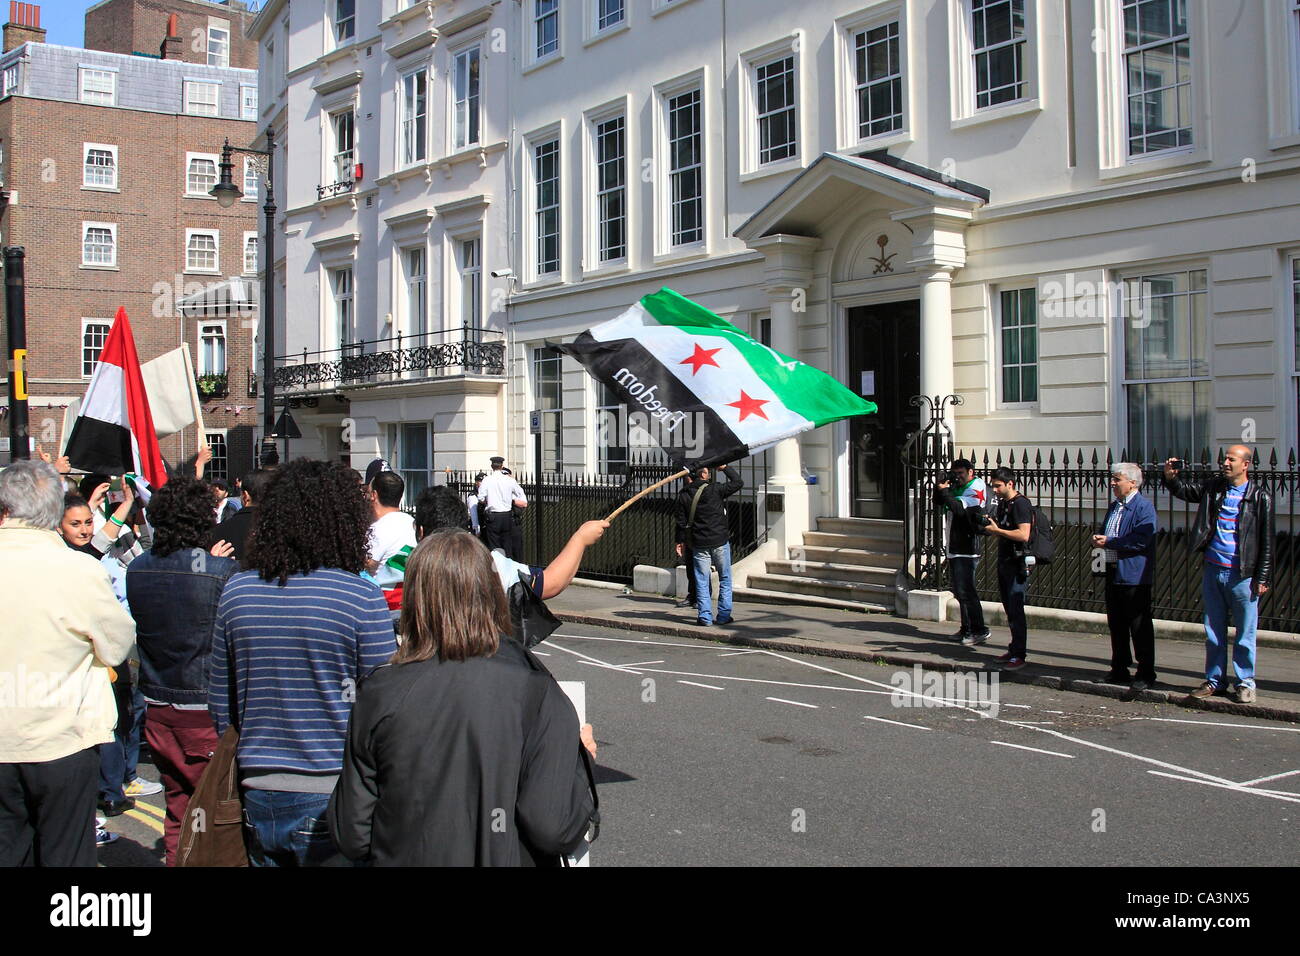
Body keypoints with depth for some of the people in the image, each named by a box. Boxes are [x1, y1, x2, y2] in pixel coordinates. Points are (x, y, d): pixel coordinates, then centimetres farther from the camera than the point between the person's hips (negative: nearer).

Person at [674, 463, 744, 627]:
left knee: (702, 581, 7)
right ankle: (723, 615, 8)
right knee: (725, 579, 10)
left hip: (699, 544, 2)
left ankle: (704, 616, 3)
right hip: (720, 542, -2)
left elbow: (681, 521, 3)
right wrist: (724, 469, 12)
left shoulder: (683, 495, 1)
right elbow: (739, 482, 1)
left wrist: (680, 541, 11)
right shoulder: (715, 490, -8)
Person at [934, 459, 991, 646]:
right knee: (959, 591, 12)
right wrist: (940, 488, -1)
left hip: (967, 549, -9)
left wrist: (944, 491, -17)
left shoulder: (977, 488, -9)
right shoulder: (959, 488, 17)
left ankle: (980, 631, -10)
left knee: (966, 591, -13)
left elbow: (959, 509, -22)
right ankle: (967, 629, 19)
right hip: (955, 547, 9)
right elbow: (939, 503, 15)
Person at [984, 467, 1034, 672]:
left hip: (1017, 564, -9)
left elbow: (1023, 534, -23)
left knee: (1016, 611, -8)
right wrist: (990, 526, 6)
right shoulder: (1002, 503, 15)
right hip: (1004, 562, 9)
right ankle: (1014, 649, 20)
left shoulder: (1021, 503, -14)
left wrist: (996, 530, -17)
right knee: (1009, 609, 13)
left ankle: (1019, 655, -4)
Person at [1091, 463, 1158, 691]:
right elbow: (1106, 534, 24)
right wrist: (1099, 539, 1)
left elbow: (1140, 541, -22)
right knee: (1116, 623, 13)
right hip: (1113, 572, 9)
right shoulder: (1114, 506, 16)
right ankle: (1119, 669, 23)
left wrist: (1109, 542, -17)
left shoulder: (1144, 508, -12)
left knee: (1139, 625, -1)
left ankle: (1145, 673, 6)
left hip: (1134, 576, -9)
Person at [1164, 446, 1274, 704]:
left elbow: (1266, 540, -4)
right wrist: (1171, 478, -1)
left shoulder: (1259, 496, -5)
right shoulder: (1214, 487, 6)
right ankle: (1214, 680, 21)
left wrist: (1263, 578, -7)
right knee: (1213, 632, 11)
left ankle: (1245, 683, 15)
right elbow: (1185, 491, 22)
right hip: (1213, 571, 4)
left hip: (1243, 575, -4)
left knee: (1245, 634, 3)